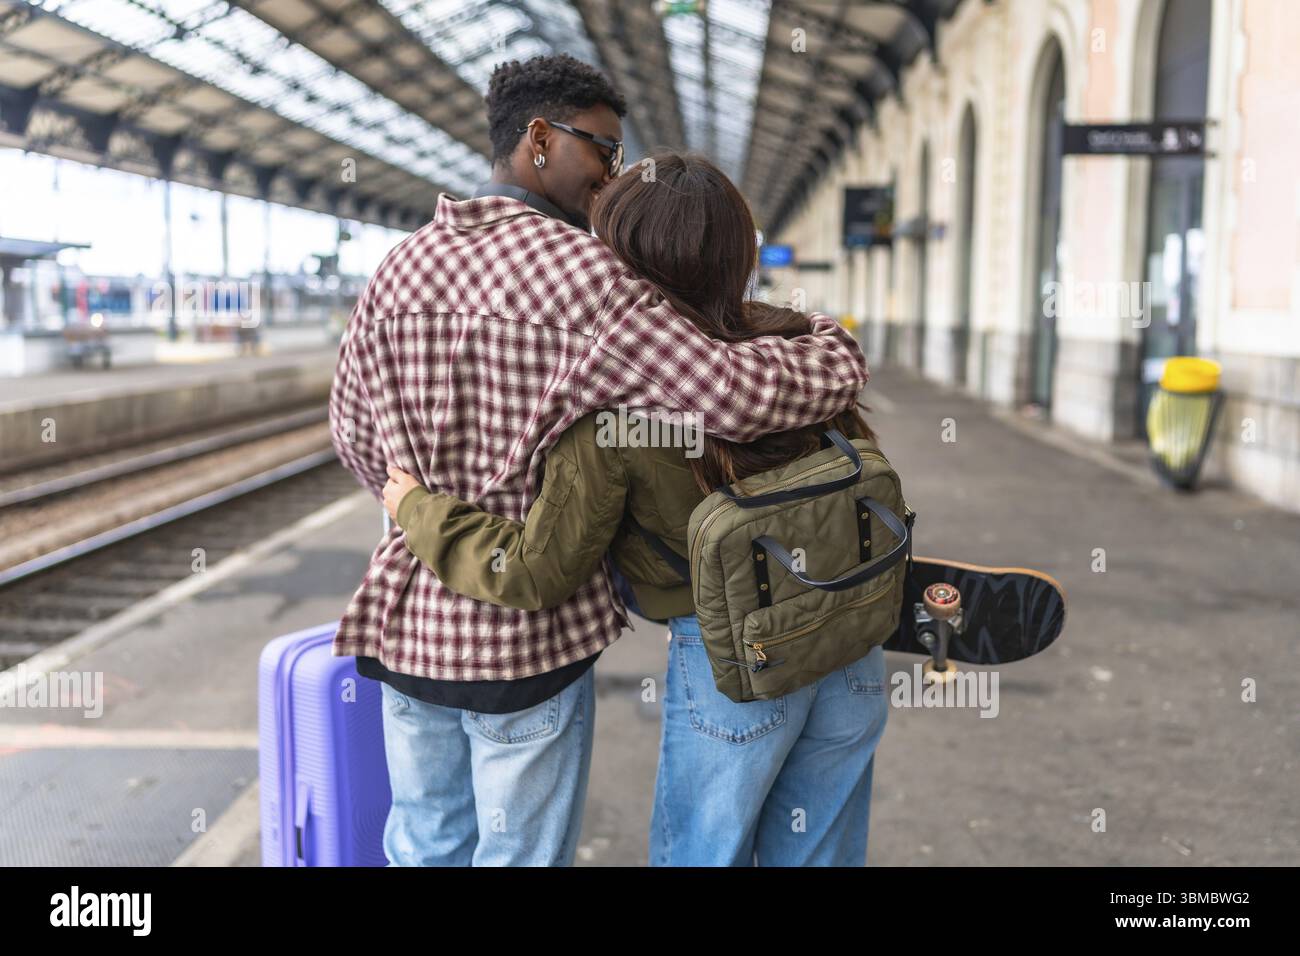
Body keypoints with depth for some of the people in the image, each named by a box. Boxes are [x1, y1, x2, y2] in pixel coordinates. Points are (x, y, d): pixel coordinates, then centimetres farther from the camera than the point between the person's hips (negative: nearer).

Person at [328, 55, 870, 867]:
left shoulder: (399, 266, 4)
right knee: (524, 853, 12)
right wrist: (839, 349, -5)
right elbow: (736, 395, -25)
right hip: (532, 632, -6)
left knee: (425, 845, 22)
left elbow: (353, 429, 13)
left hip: (411, 615, 6)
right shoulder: (577, 271, -18)